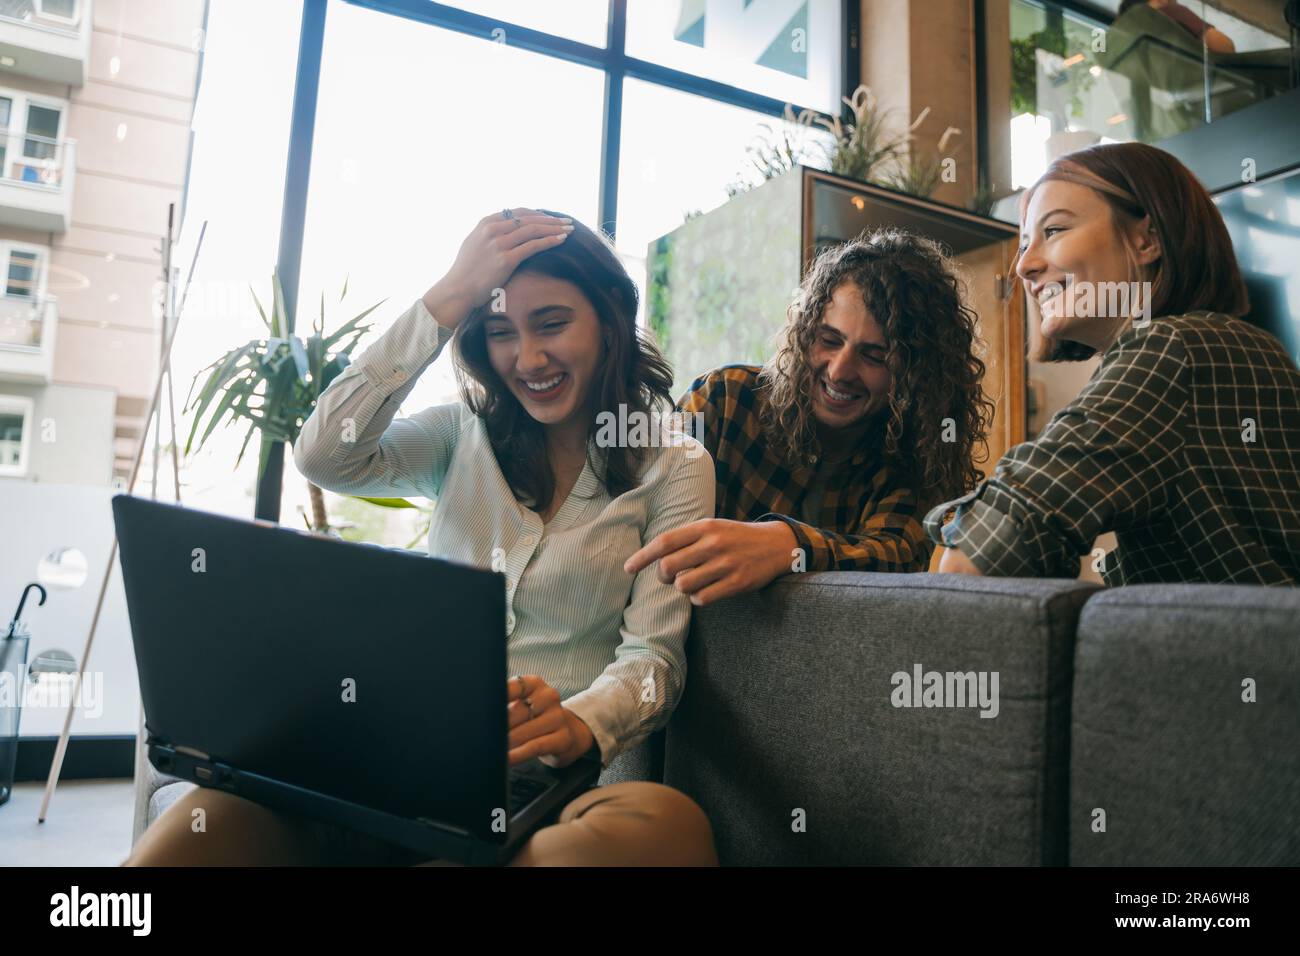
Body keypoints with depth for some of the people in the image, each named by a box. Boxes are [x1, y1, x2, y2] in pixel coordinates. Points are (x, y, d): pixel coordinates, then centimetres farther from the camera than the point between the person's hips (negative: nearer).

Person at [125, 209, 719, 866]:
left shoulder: (674, 466, 5)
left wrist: (577, 724, -28)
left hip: (550, 780, 0)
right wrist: (450, 295, -5)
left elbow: (653, 654, -5)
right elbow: (324, 456, -4)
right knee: (198, 829, -32)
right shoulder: (462, 436, 15)